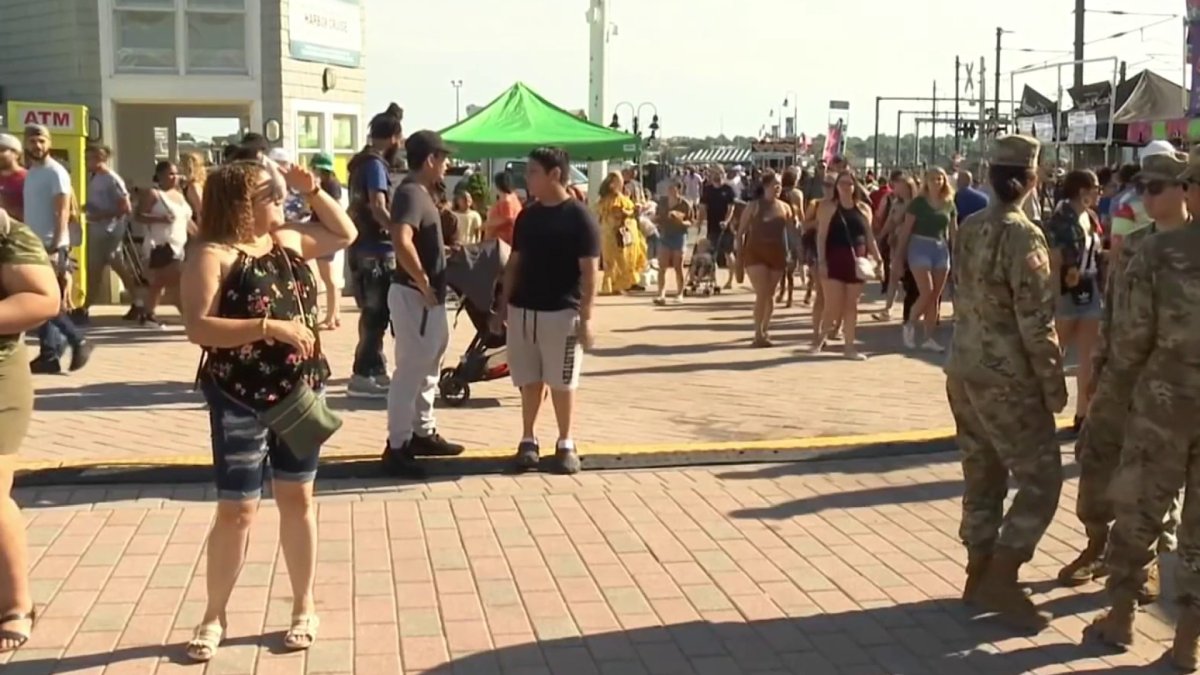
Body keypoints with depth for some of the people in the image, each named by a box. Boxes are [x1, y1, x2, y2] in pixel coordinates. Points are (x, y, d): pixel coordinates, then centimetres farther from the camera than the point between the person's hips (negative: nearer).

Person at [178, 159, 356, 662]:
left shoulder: (288, 241, 8)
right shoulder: (211, 255, -12)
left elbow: (345, 233, 22)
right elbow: (198, 327, -21)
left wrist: (312, 191, 8)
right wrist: (269, 326, -25)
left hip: (300, 392, 6)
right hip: (241, 400, -6)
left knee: (298, 498, 12)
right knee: (237, 509, -1)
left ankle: (304, 607, 23)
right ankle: (214, 616, 15)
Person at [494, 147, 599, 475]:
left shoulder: (579, 217, -8)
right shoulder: (527, 216, 9)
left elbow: (590, 271, -11)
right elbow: (514, 263, 15)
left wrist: (586, 316, -15)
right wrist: (502, 305, 11)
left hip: (561, 312, -5)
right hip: (522, 310, 5)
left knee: (562, 382, 2)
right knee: (529, 380, 9)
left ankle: (565, 444, 13)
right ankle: (528, 440, 18)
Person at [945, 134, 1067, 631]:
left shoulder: (968, 230, 7)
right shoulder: (1022, 235, -17)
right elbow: (1036, 322, -18)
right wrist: (1055, 384, -10)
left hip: (964, 369, 8)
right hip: (1007, 377, -8)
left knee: (983, 477, 15)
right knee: (1041, 479, 2)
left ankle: (979, 576, 22)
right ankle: (1000, 580, 0)